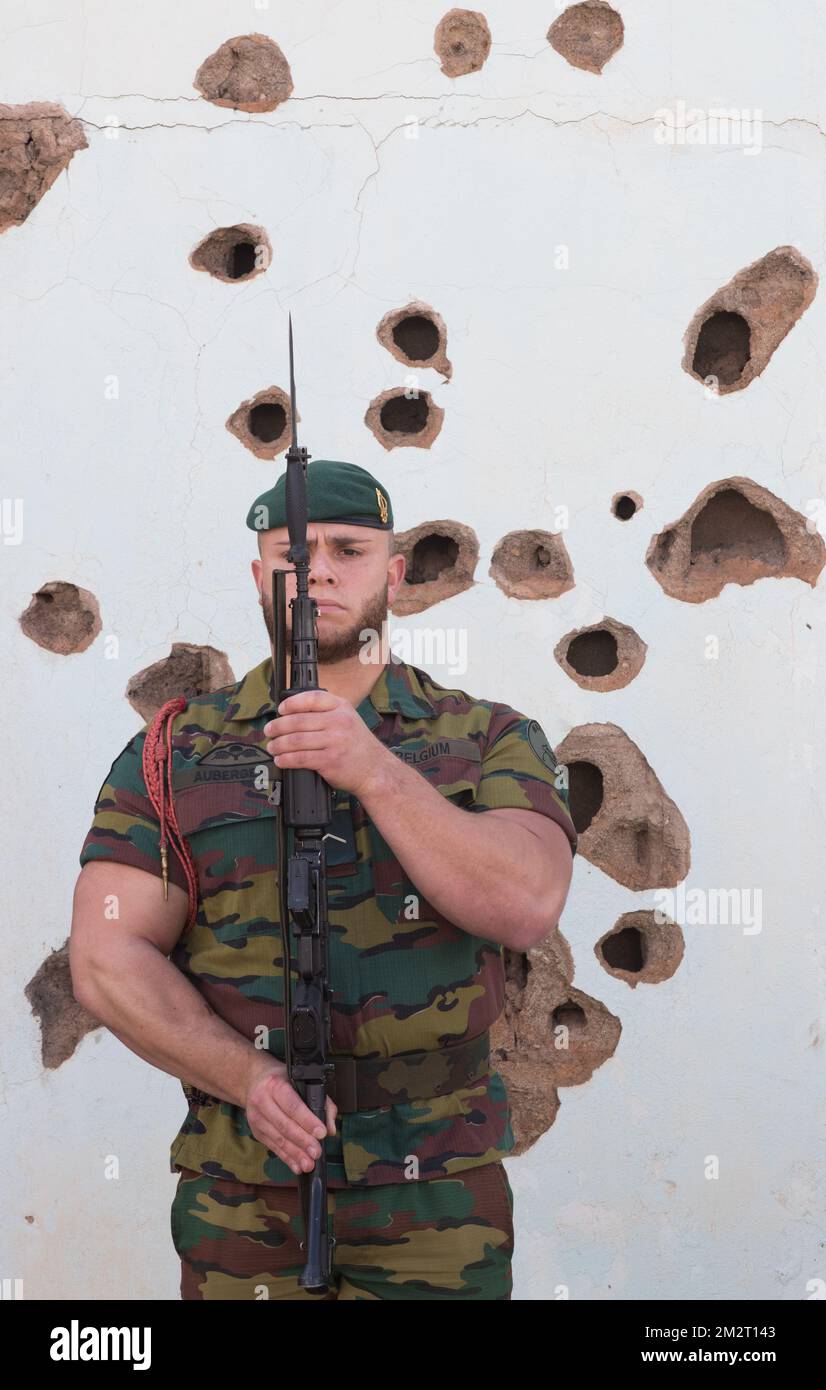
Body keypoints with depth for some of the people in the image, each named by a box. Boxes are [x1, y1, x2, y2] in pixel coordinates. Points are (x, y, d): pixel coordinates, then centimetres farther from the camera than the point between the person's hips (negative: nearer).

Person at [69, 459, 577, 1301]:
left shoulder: (491, 741, 1)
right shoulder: (175, 755, 1)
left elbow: (525, 906, -16)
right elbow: (107, 961, -6)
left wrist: (376, 770, -28)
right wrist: (250, 1079, -20)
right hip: (241, 1194, 1)